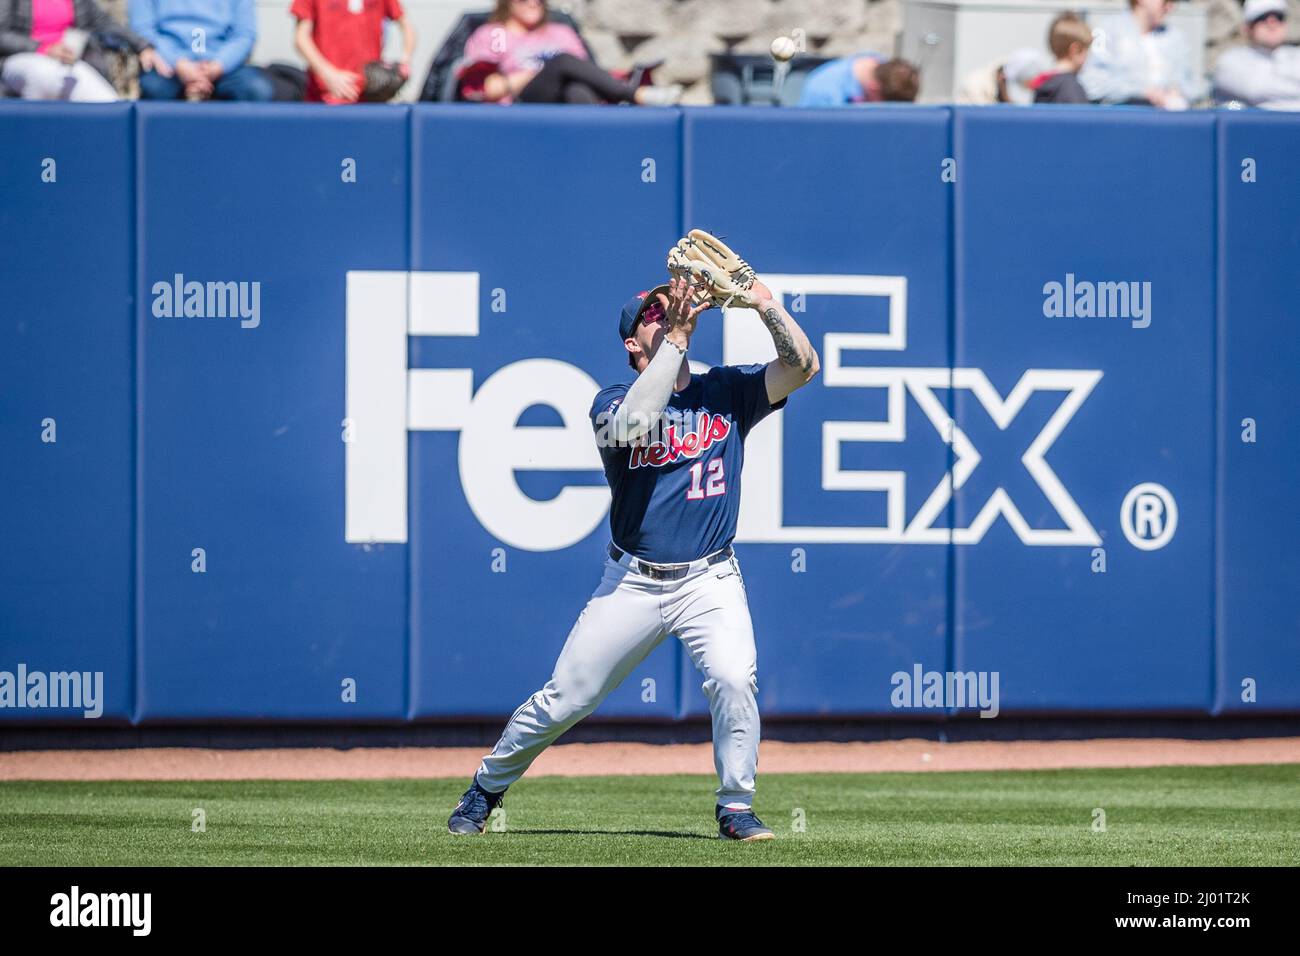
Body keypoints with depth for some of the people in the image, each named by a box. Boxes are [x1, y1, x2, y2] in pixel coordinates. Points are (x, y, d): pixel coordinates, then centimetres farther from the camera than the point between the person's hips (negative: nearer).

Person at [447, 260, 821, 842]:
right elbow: (632, 424, -27)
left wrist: (764, 302, -21)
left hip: (709, 581, 1)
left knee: (734, 678, -25)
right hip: (633, 582, -1)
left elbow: (802, 366, -8)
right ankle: (487, 786, 26)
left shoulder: (726, 392, 3)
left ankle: (736, 807, -9)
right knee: (564, 700, 4)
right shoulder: (612, 402, -3)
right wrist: (677, 338, -26)